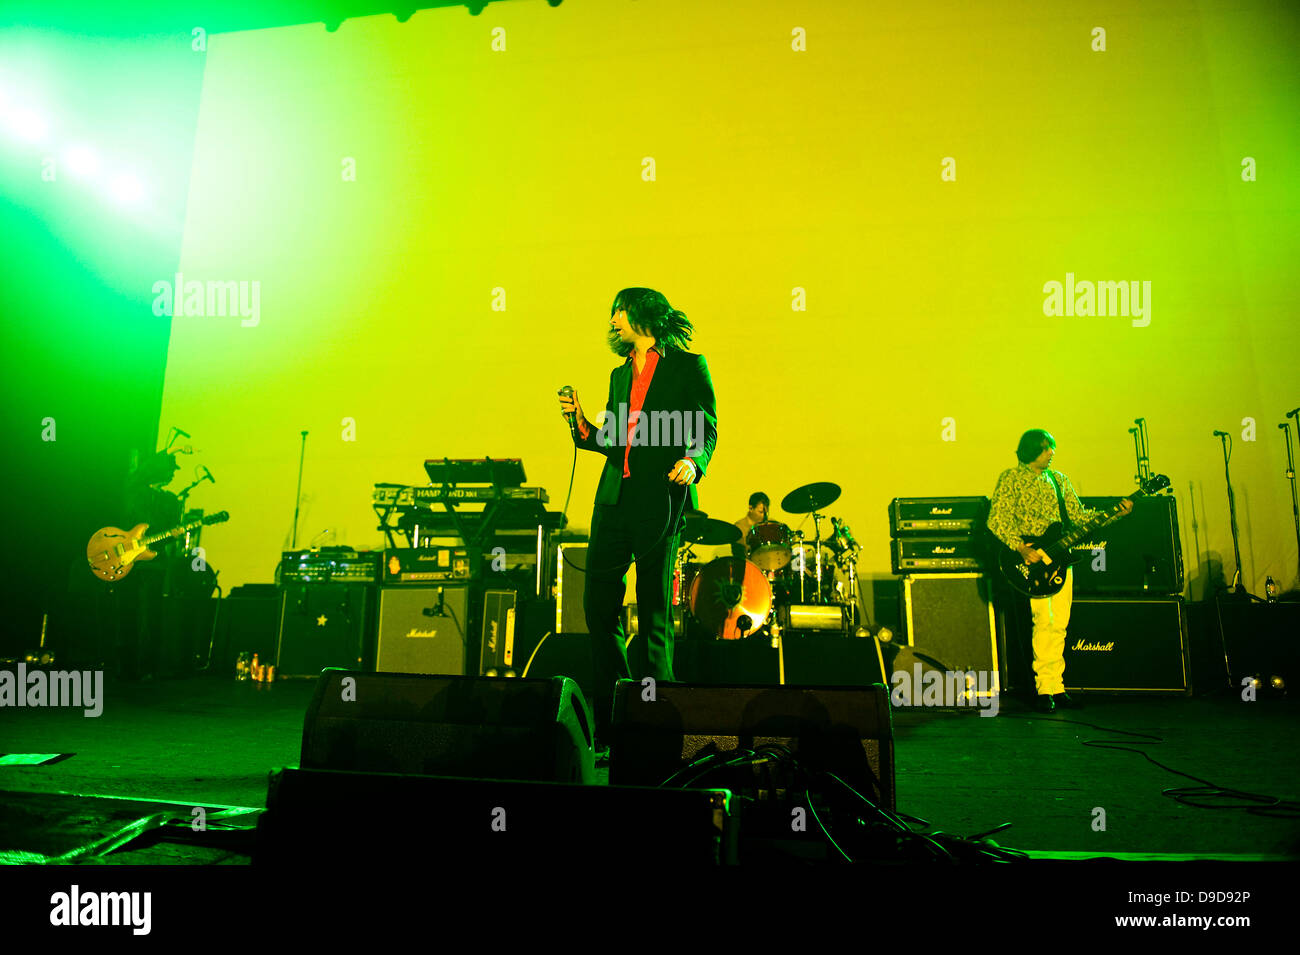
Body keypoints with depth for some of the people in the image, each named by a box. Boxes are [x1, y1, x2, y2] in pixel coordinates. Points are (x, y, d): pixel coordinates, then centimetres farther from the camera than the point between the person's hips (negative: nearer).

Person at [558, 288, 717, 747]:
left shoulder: (688, 365, 5)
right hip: (615, 497, 6)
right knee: (598, 605, 3)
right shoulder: (620, 374, 22)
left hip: (660, 499, -6)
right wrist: (581, 422, 4)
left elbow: (707, 432, -1)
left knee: (653, 614, -3)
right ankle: (609, 723, 15)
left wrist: (693, 461, -21)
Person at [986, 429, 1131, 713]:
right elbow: (997, 520, -10)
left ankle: (1056, 686, 13)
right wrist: (1021, 548, -20)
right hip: (1032, 560, -6)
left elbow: (1078, 515, 17)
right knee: (1045, 620, -13)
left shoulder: (1059, 480, 18)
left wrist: (1115, 511, 4)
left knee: (1060, 623, 6)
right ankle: (1044, 688, -5)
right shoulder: (1011, 478, -2)